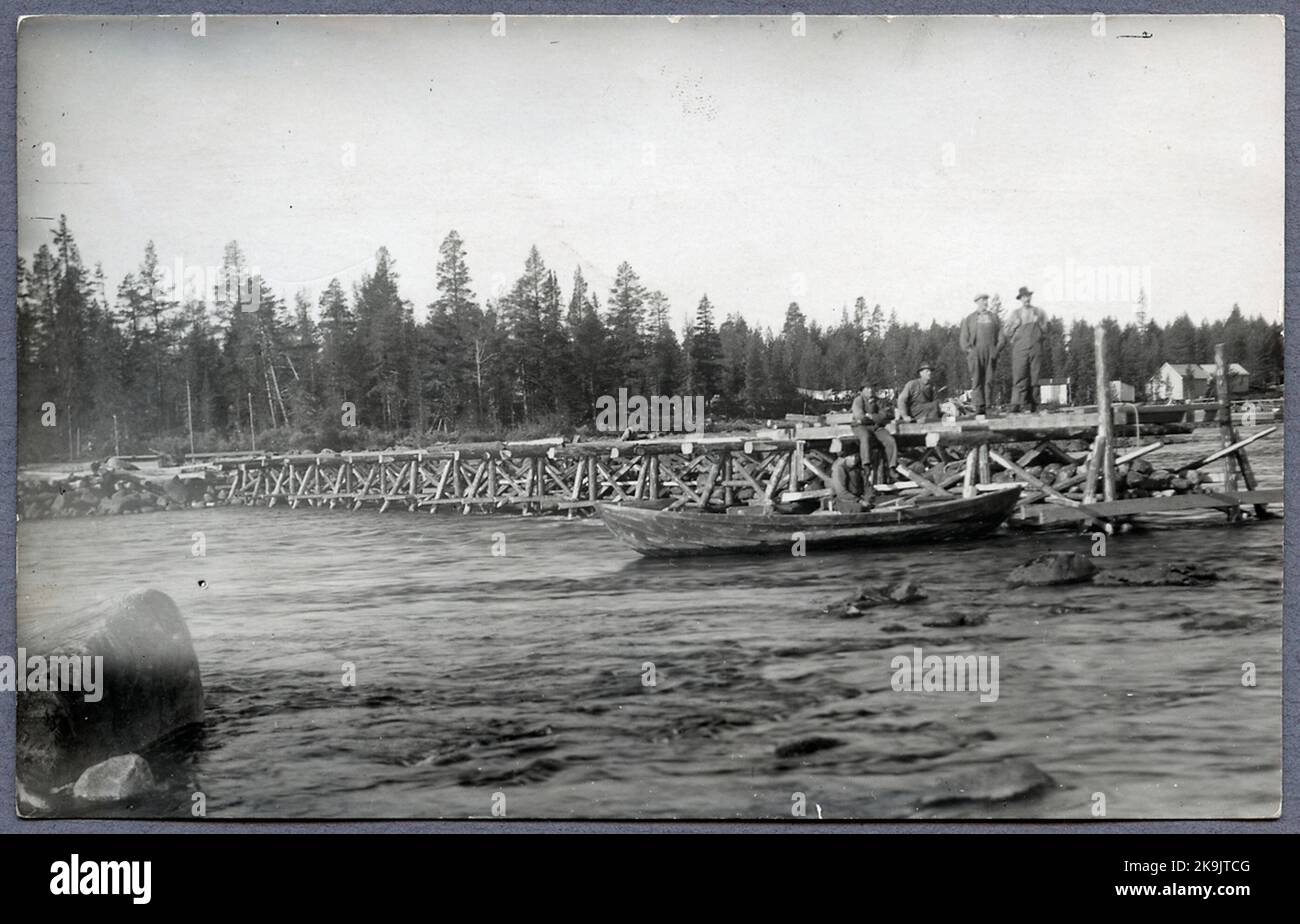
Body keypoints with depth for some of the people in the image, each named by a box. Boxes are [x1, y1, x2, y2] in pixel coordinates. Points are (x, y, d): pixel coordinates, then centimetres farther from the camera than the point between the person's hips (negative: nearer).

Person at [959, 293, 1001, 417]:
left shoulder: (993, 317, 19)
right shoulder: (969, 319, 14)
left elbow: (1000, 335, 14)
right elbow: (964, 337, 10)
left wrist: (996, 349, 1)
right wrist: (969, 350, -5)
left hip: (990, 352, 1)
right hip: (975, 353, -1)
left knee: (989, 380, -4)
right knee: (976, 380, -8)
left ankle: (988, 406, -3)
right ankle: (979, 406, -12)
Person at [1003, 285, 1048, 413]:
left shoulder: (1039, 312, 15)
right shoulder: (1015, 314, 13)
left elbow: (1045, 330, 14)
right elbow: (1008, 333, 10)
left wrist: (1038, 323, -2)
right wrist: (1016, 325, -6)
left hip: (1036, 348, 1)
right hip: (1020, 348, -1)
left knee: (1034, 377, -2)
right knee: (1019, 376, -12)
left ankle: (1032, 405, 1)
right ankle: (1016, 404, -17)